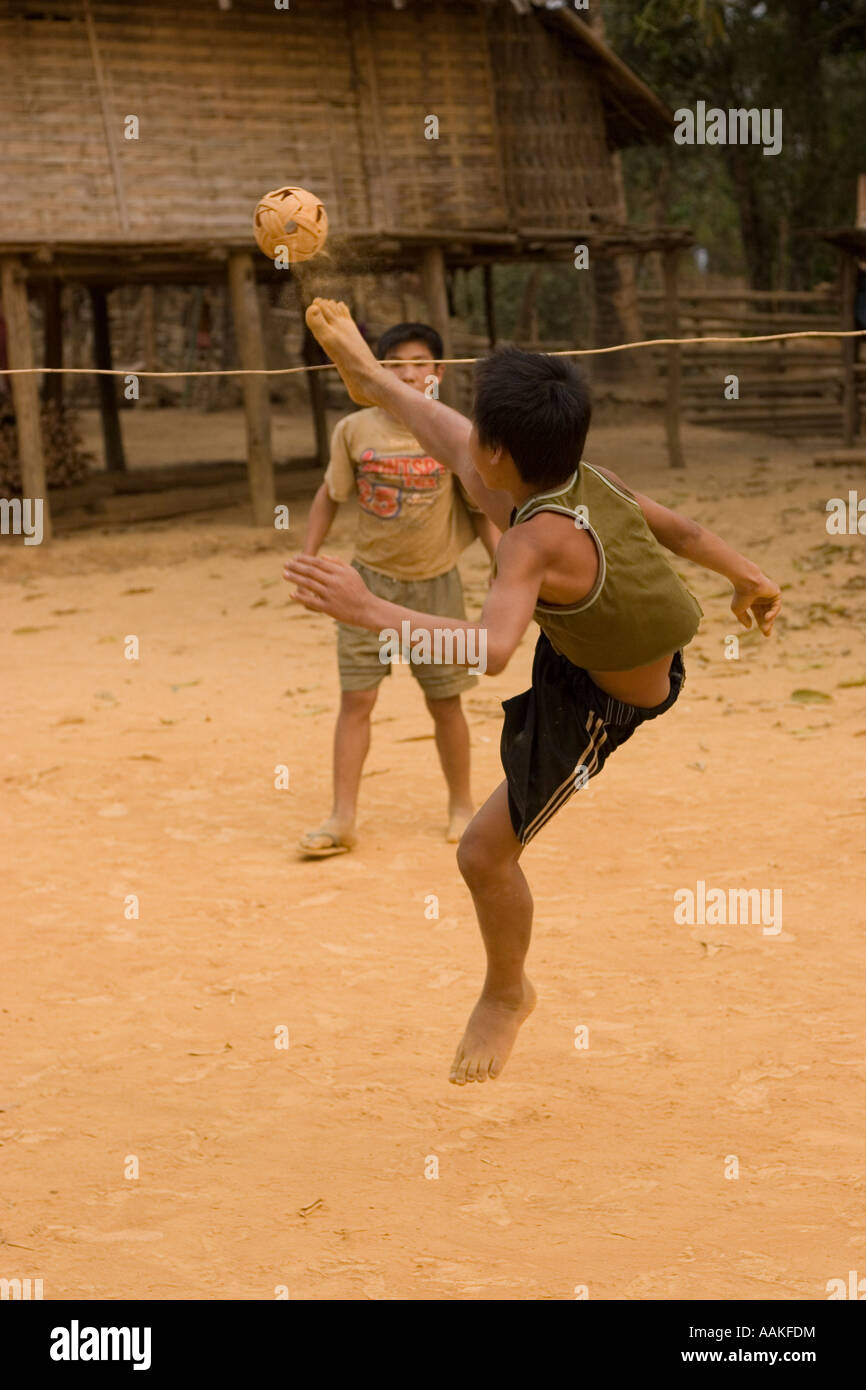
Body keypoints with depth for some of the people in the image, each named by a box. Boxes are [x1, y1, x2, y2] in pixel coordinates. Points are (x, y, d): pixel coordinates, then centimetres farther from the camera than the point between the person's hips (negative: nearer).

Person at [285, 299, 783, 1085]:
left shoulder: (538, 542, -41)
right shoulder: (591, 481, -18)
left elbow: (492, 649, -55)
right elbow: (682, 530, -2)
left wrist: (371, 611, -54)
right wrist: (748, 578, 17)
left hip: (594, 704, -8)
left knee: (486, 852, 1)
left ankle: (508, 996, 27)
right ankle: (370, 378, 39)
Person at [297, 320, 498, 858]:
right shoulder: (354, 430, -4)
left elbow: (480, 508, 1)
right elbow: (330, 496, 9)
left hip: (436, 583, -1)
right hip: (370, 580, 1)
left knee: (445, 703, 7)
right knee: (356, 698, -4)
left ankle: (462, 807, 25)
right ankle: (343, 818, 1)